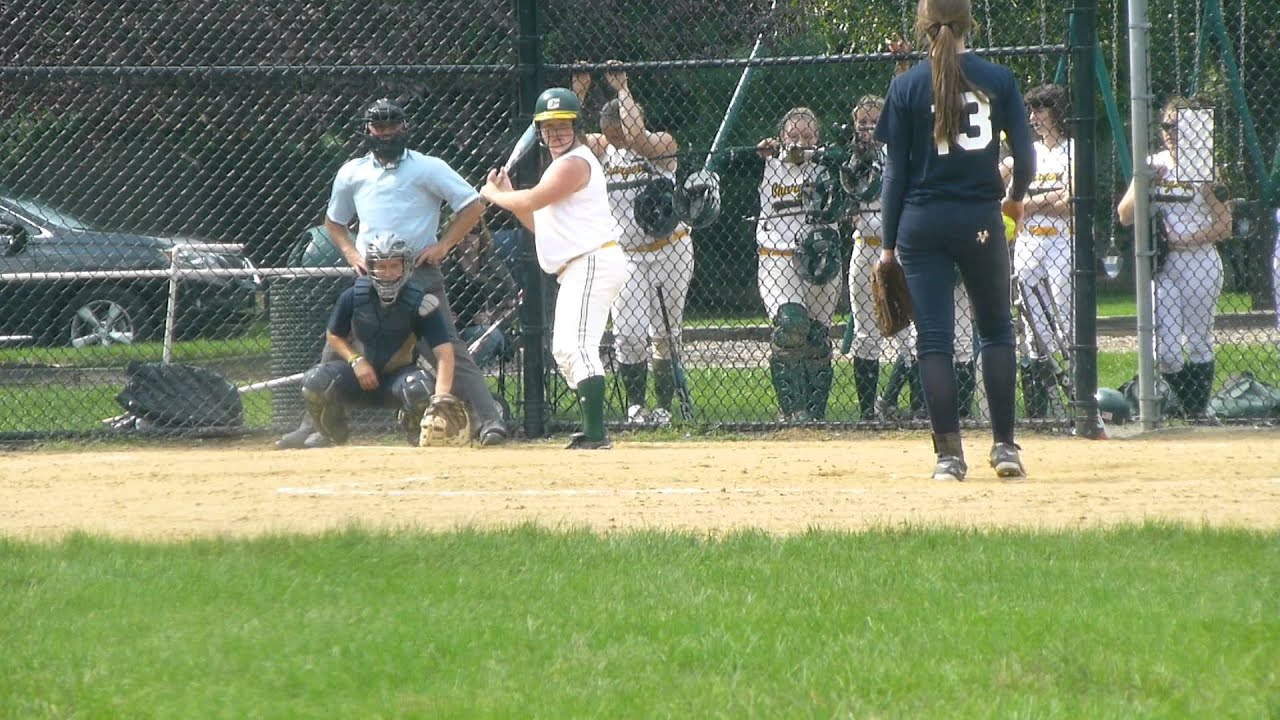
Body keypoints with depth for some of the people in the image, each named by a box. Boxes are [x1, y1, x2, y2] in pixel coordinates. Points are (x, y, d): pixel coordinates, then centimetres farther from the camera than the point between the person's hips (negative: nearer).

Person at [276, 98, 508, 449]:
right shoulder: (352, 173, 12)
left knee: (450, 351, -10)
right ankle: (313, 426, 9)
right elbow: (334, 221, 25)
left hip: (419, 274, -4)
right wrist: (351, 252, 6)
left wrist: (442, 246, -9)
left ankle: (489, 420, -11)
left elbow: (473, 205, -1)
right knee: (336, 352, 1)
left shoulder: (428, 169, -1)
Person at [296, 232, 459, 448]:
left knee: (421, 389, -36)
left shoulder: (419, 303, -18)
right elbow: (334, 336, 5)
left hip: (399, 373, -1)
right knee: (315, 382, -28)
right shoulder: (353, 297, -11)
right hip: (360, 374, 1)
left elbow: (444, 352, -26)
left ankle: (419, 438, 1)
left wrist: (441, 397, -42)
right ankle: (333, 436, 4)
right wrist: (356, 360, -16)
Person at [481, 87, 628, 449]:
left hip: (593, 261, -11)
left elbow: (530, 202, -17)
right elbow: (541, 225, 24)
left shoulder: (574, 163, -11)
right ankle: (591, 429, 22)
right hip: (577, 267, 11)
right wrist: (507, 193, 16)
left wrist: (492, 194, 1)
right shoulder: (562, 165, 22)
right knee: (564, 350, 18)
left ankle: (596, 434, -28)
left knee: (578, 345, -21)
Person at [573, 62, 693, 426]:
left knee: (664, 334, 1)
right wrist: (579, 90, -10)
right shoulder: (604, 150, 5)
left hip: (669, 252, -3)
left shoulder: (662, 145, -8)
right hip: (627, 256, 3)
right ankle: (634, 406, 1)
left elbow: (636, 137, -28)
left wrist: (622, 89, -19)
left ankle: (664, 406, 8)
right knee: (628, 334, -7)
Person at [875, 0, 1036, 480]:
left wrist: (888, 243, 5)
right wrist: (1016, 198, 22)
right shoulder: (997, 80, 0)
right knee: (996, 329, 14)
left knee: (934, 337, 1)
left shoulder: (907, 86, -1)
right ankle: (1004, 446, 9)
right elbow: (1025, 153, 0)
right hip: (981, 219, 1)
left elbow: (896, 170, -1)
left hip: (922, 223, -1)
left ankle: (949, 454, -4)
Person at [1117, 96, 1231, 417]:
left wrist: (1185, 239, -16)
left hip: (1200, 261, -3)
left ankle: (1199, 413, 11)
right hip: (1163, 267, 3)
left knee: (1198, 343, 1)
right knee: (1166, 351, -2)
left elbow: (1224, 226, -5)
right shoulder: (1152, 165, 9)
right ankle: (1190, 409, 13)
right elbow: (1125, 216, 3)